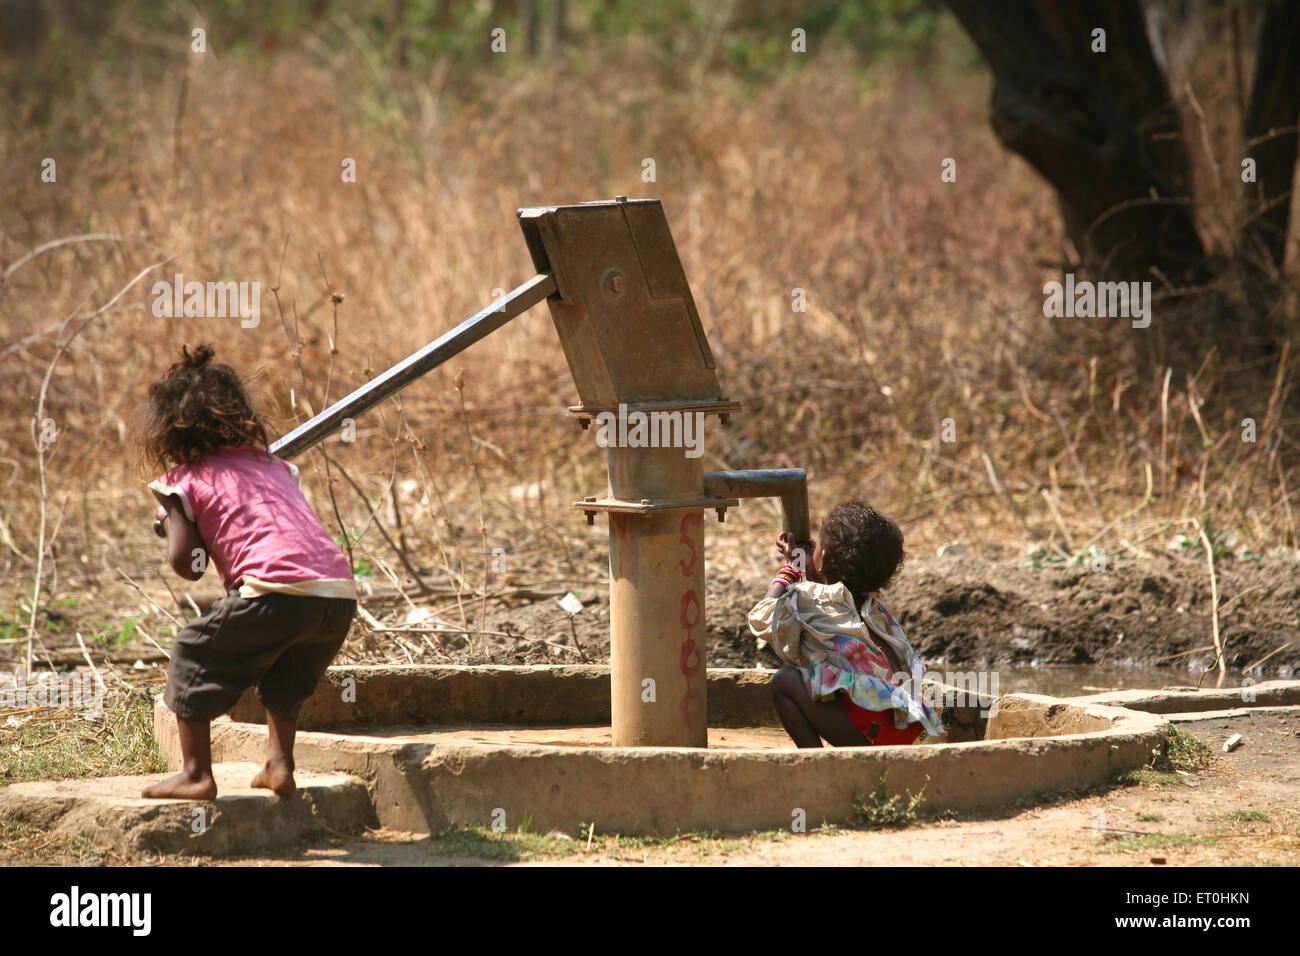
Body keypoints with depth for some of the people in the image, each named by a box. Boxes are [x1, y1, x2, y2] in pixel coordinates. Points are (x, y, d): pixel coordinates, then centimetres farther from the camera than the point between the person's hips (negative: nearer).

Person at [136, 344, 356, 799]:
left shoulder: (187, 480, 10)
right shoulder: (274, 466, 29)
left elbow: (188, 565, 4)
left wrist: (171, 520, 23)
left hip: (277, 591, -6)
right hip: (341, 594, 7)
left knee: (194, 654, 11)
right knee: (285, 679, 33)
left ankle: (196, 773, 8)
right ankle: (279, 763, 24)